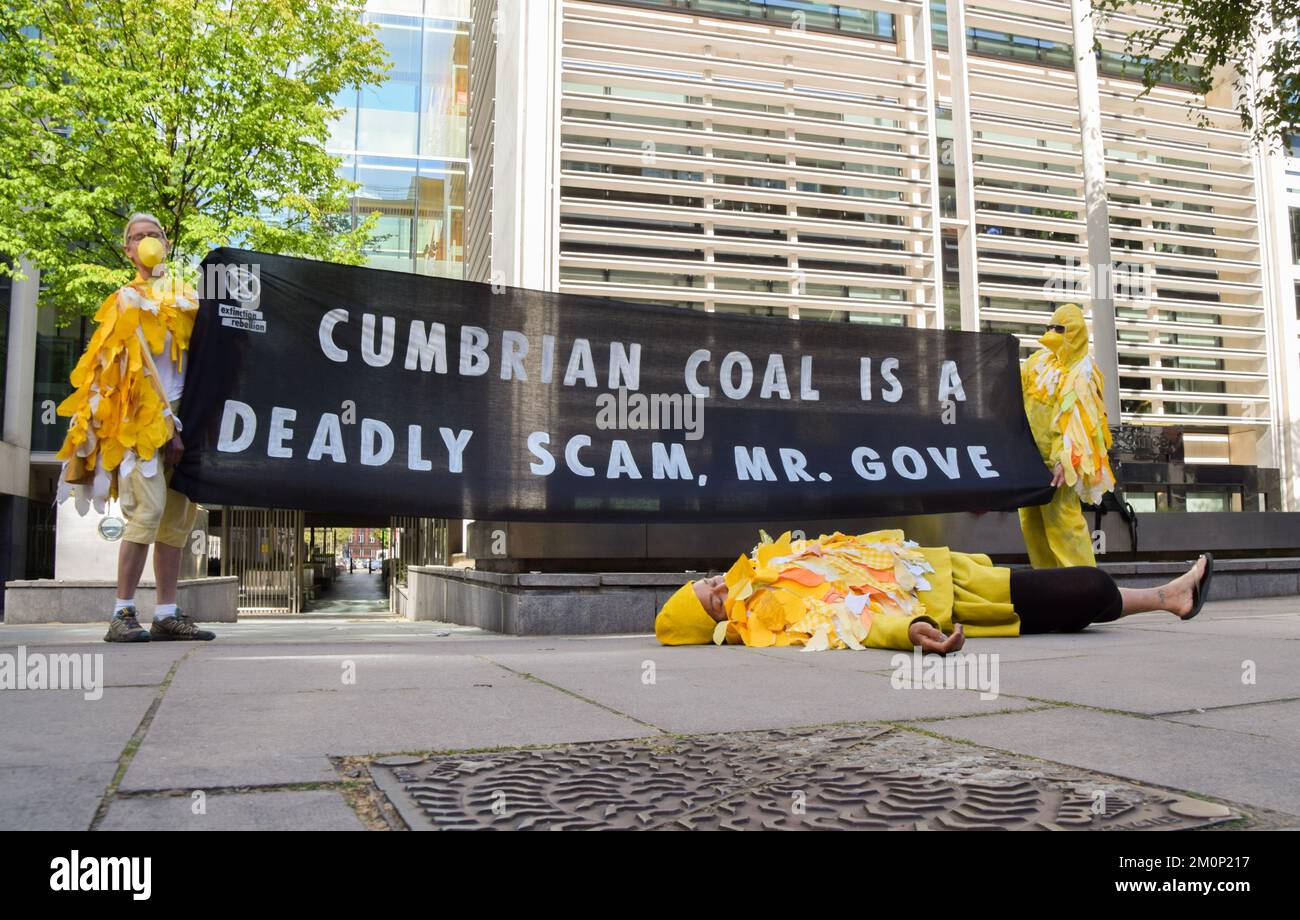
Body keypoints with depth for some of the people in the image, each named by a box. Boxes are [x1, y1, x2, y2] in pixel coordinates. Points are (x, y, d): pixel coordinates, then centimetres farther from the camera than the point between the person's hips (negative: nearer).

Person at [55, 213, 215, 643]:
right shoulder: (129, 300, 3)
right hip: (143, 416, -5)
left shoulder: (185, 298, 18)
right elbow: (143, 365, -6)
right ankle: (122, 615, -11)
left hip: (181, 414, 5)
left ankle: (167, 614, 5)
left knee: (177, 515, 2)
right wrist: (168, 423, -12)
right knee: (149, 508, -16)